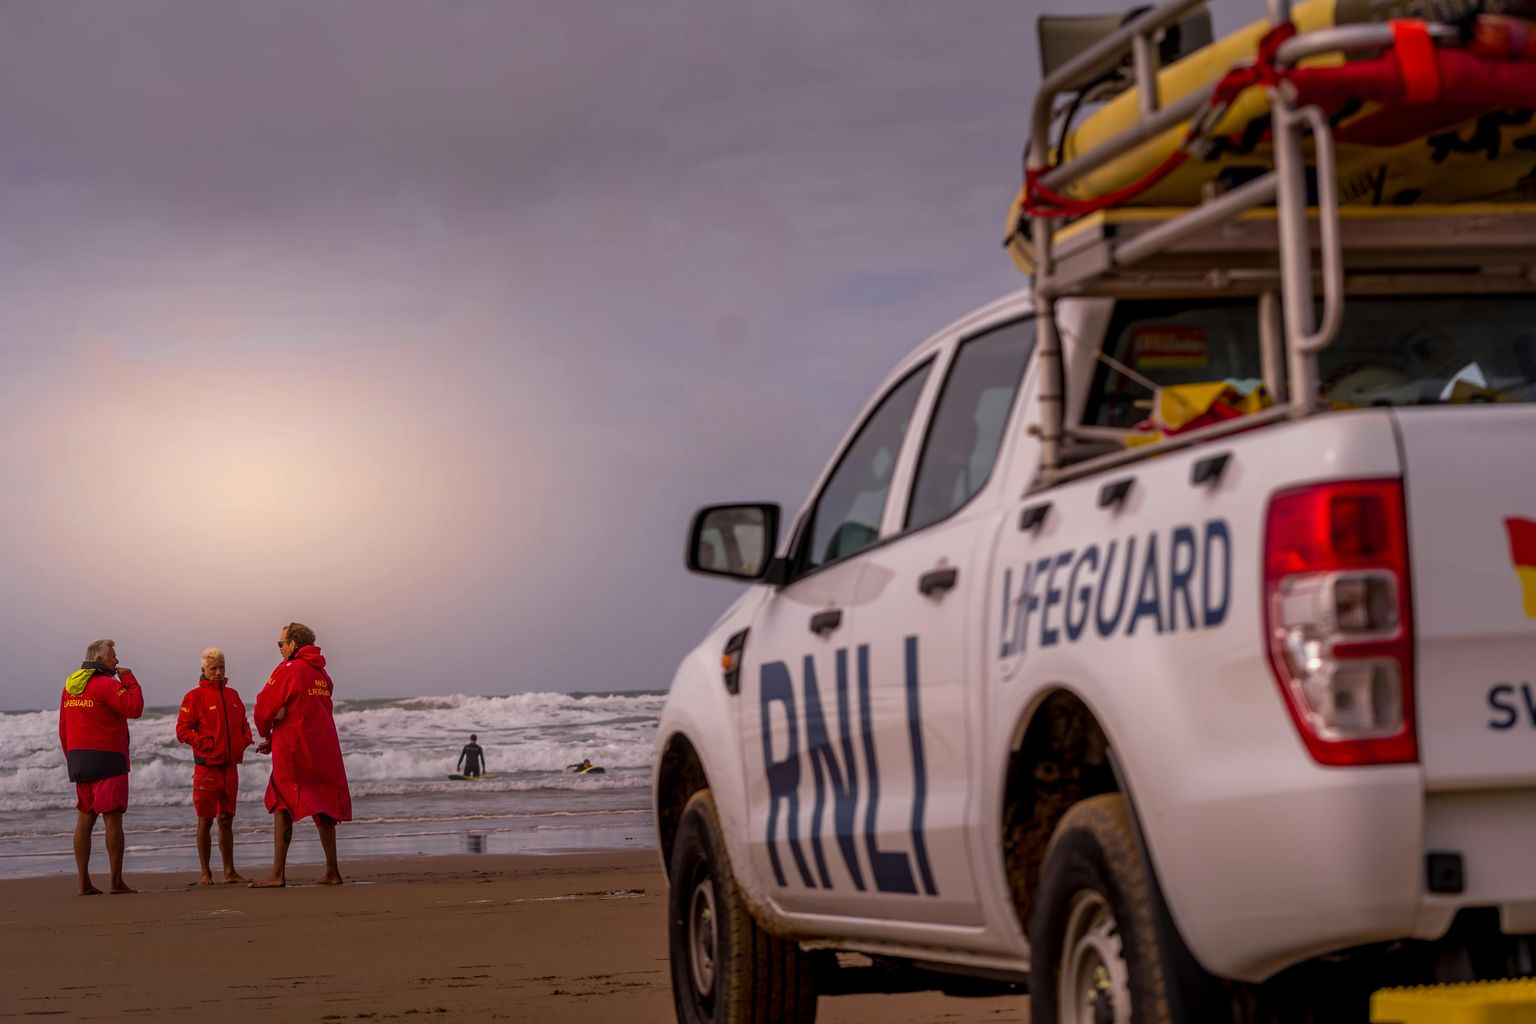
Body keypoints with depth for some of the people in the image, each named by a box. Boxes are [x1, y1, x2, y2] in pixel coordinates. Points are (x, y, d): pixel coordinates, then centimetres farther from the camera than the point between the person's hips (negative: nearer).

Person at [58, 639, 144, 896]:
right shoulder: (105, 684, -12)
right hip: (106, 759, -8)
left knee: (84, 819, 8)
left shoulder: (70, 686, 13)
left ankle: (84, 882, 6)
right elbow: (135, 708, -16)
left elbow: (63, 728, 15)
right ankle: (116, 881, -5)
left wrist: (72, 758, 18)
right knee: (112, 818, -5)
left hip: (78, 760, 8)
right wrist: (129, 680, -4)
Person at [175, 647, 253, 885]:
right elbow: (182, 730, -8)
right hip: (207, 767, -5)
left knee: (226, 820, 10)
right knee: (205, 821, 0)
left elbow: (243, 723, 23)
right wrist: (205, 743, -18)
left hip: (230, 766, 5)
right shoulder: (195, 697, -5)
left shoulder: (232, 695, 13)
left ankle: (229, 871, 15)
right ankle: (205, 873, 5)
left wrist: (245, 739, 3)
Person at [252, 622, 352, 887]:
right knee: (323, 808, 12)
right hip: (325, 748, 7)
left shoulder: (288, 670, -10)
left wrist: (267, 736, 9)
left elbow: (264, 708, -12)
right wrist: (275, 739, 19)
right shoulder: (322, 674, 14)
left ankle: (278, 873, -9)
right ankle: (332, 871, 14)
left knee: (282, 806, -4)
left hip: (293, 751, -7)